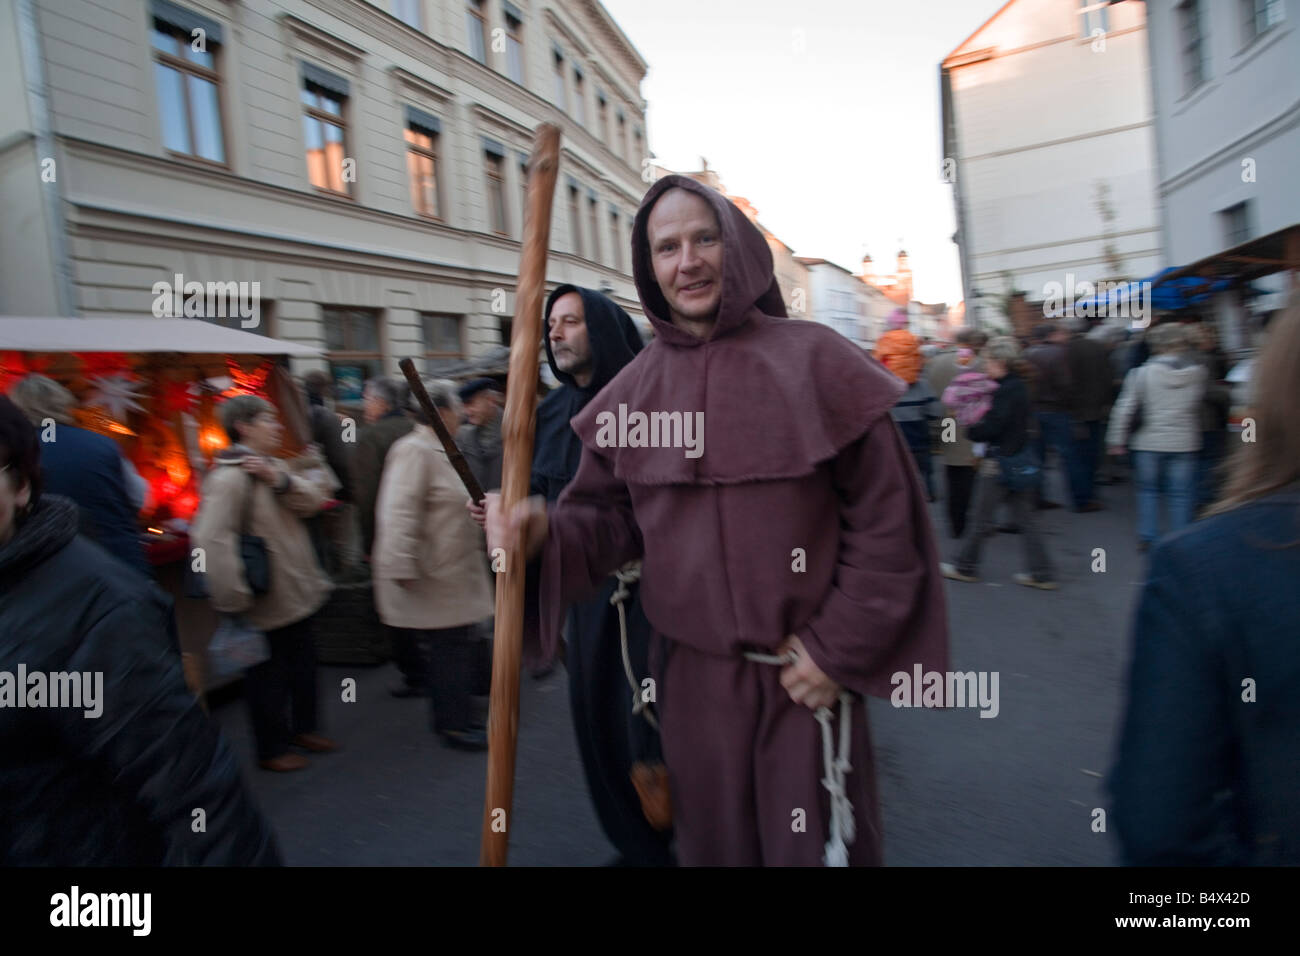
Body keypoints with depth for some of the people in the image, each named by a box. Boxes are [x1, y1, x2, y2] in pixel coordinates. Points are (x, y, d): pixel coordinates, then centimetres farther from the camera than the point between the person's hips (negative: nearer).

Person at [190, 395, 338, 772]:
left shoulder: (273, 466, 9)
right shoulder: (230, 477, -21)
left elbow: (312, 500, -1)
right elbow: (210, 540, -29)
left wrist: (281, 481, -19)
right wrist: (233, 599, -25)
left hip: (297, 592, 9)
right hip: (267, 603, -9)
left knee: (303, 664, 21)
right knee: (270, 676, 7)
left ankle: (305, 728, 39)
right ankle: (272, 750, 25)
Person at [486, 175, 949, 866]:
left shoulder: (812, 360, -8)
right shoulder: (631, 392, 1)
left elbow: (884, 520, -7)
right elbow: (606, 517, 5)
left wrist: (839, 647, -8)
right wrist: (546, 533, -17)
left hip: (806, 675, -2)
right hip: (692, 674, 3)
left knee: (812, 841, 12)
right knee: (713, 841, 19)